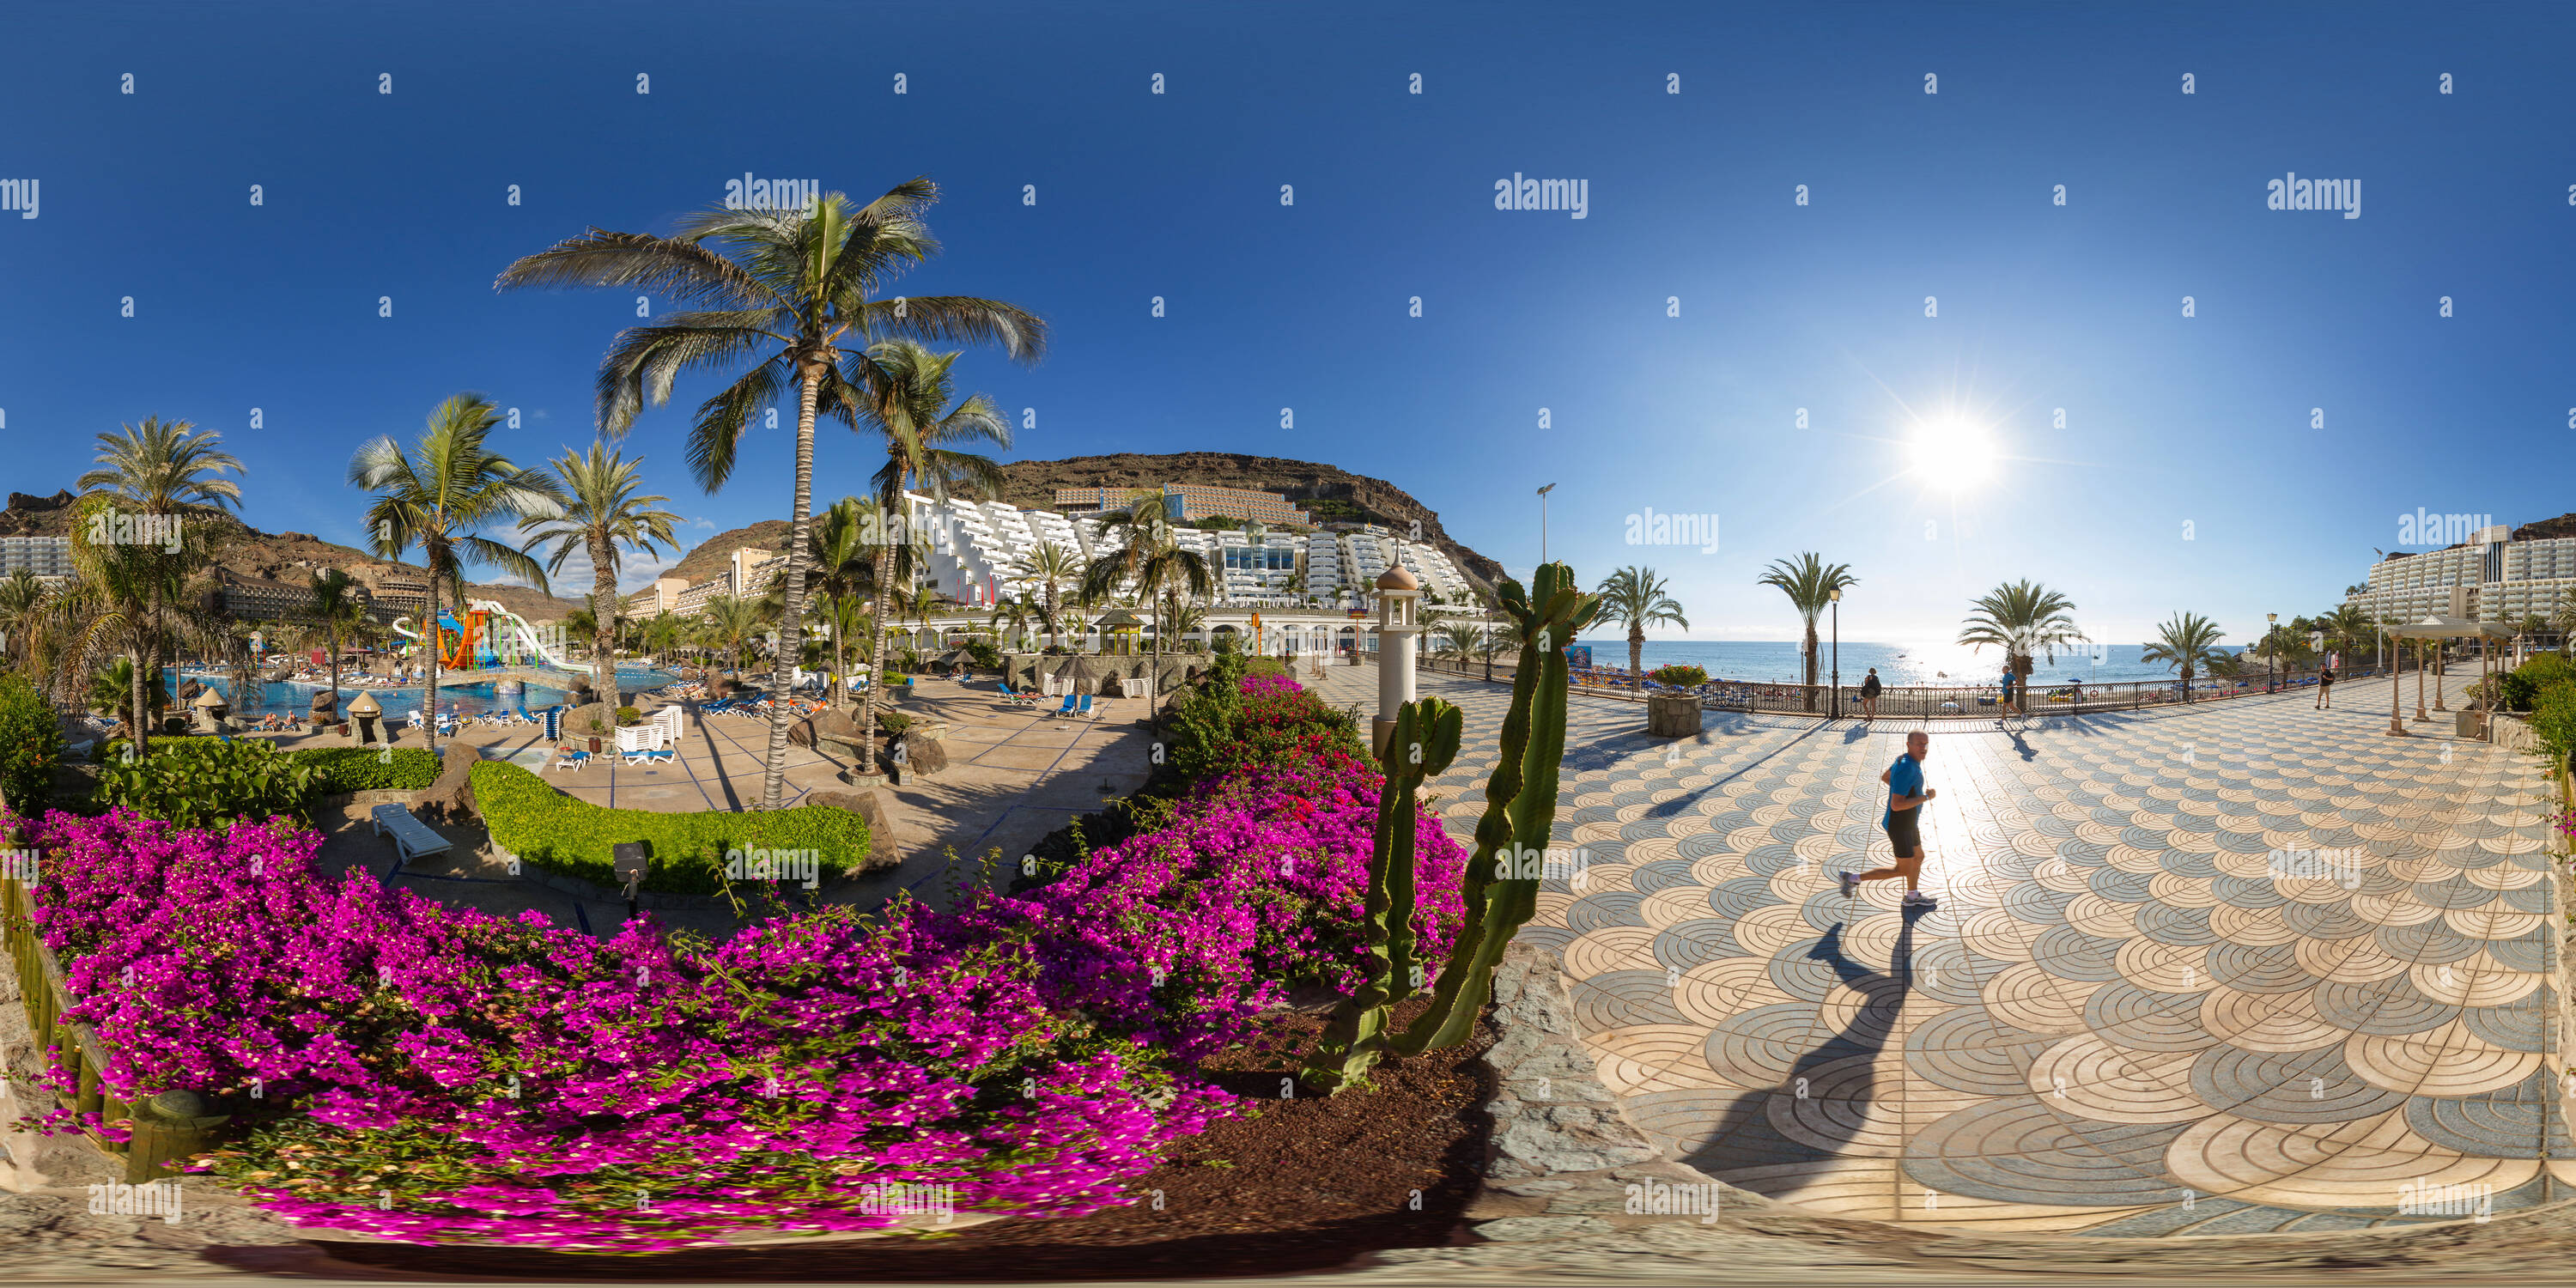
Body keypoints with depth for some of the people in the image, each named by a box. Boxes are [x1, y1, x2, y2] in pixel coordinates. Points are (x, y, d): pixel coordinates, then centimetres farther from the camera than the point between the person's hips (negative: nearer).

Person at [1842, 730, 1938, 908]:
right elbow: (1896, 805, -33)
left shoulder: (1905, 760, -1)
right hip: (1900, 827, -10)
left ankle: (1913, 896, 45)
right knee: (1903, 869, 3)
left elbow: (1885, 777, 18)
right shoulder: (1907, 769, -31)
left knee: (1918, 857, 24)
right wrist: (1926, 797, -25)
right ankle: (1854, 878, 10)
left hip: (1909, 822, 10)